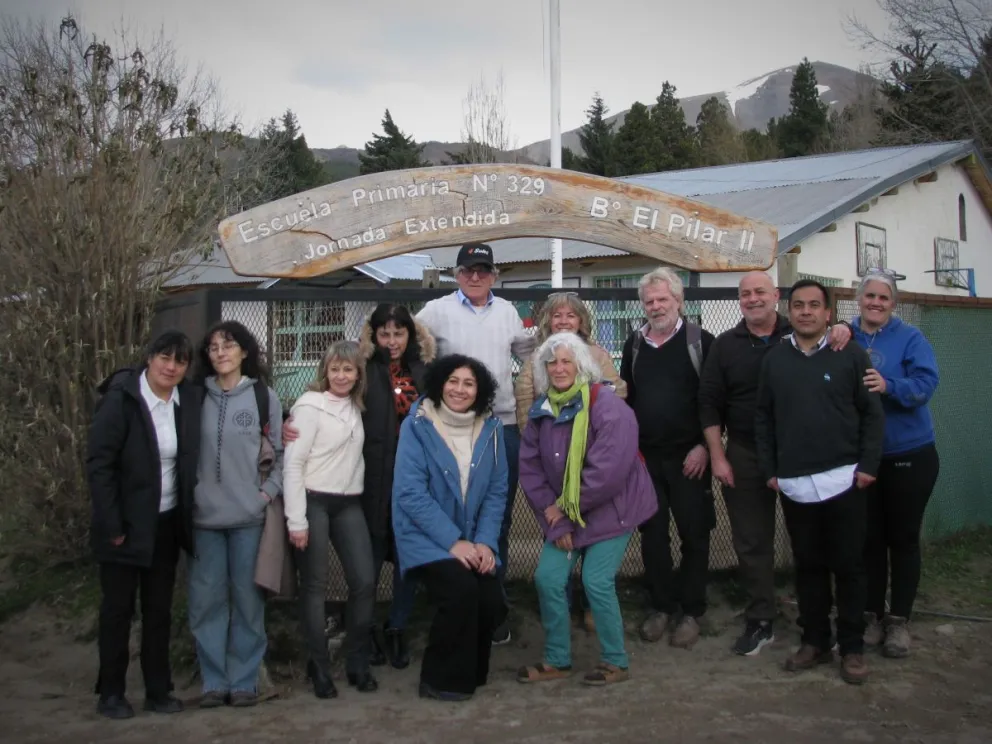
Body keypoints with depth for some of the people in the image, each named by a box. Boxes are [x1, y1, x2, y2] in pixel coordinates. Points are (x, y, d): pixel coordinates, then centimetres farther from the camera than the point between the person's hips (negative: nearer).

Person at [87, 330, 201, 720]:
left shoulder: (189, 399, -1)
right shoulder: (120, 399, -15)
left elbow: (189, 461, 6)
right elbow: (98, 464, -16)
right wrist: (111, 525, -18)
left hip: (167, 523, 5)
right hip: (126, 523, -5)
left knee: (159, 609, 12)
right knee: (117, 608, 6)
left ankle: (158, 690, 22)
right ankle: (110, 693, 18)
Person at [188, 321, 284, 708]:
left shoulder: (263, 396, 1)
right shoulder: (197, 395, 5)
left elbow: (285, 450, 6)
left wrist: (269, 489, -1)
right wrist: (189, 492, 2)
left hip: (248, 515, -1)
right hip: (203, 516, 1)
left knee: (247, 598, 5)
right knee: (206, 599, 4)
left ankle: (244, 680, 16)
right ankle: (214, 680, 16)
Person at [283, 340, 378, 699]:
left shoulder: (355, 407, 11)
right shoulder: (310, 406, -8)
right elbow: (293, 464, -11)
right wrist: (296, 520, -15)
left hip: (349, 504, 6)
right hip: (314, 503, -5)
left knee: (365, 581, 0)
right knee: (315, 586, 1)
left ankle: (357, 662, 14)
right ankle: (319, 667, 13)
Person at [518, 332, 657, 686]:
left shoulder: (606, 405, -19)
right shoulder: (541, 411, 2)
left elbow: (609, 469, -25)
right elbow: (530, 468, 1)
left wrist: (565, 507, -17)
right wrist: (552, 511, -10)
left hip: (610, 509, -6)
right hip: (564, 513, 6)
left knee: (596, 581, -10)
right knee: (547, 578, 0)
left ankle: (616, 662, 11)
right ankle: (557, 660, 17)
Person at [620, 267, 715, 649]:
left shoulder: (700, 341, -5)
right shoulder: (635, 343, 9)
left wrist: (704, 446, -11)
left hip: (689, 457, -4)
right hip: (645, 457, 4)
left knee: (694, 534, 3)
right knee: (652, 534, 8)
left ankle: (691, 611, 15)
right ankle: (661, 607, 20)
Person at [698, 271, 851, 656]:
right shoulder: (724, 345, 4)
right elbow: (709, 404, 4)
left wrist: (842, 329, -18)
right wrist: (717, 457, -3)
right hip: (744, 456, 1)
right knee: (751, 543, 5)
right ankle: (760, 622, 17)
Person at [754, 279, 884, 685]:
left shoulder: (851, 355, -1)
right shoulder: (774, 360, 6)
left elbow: (872, 413, 0)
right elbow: (763, 418, 10)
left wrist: (868, 465, -6)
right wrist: (770, 469, 5)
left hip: (844, 481, -2)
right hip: (794, 485, 2)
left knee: (848, 566, 5)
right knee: (808, 566, 10)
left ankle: (852, 648, 16)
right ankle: (815, 641, 23)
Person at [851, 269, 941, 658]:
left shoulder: (909, 338, -6)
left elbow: (926, 383, -18)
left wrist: (888, 386, -36)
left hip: (909, 456, -2)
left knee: (903, 538, 6)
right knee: (869, 538, 9)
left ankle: (899, 619, 18)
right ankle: (871, 613, 22)